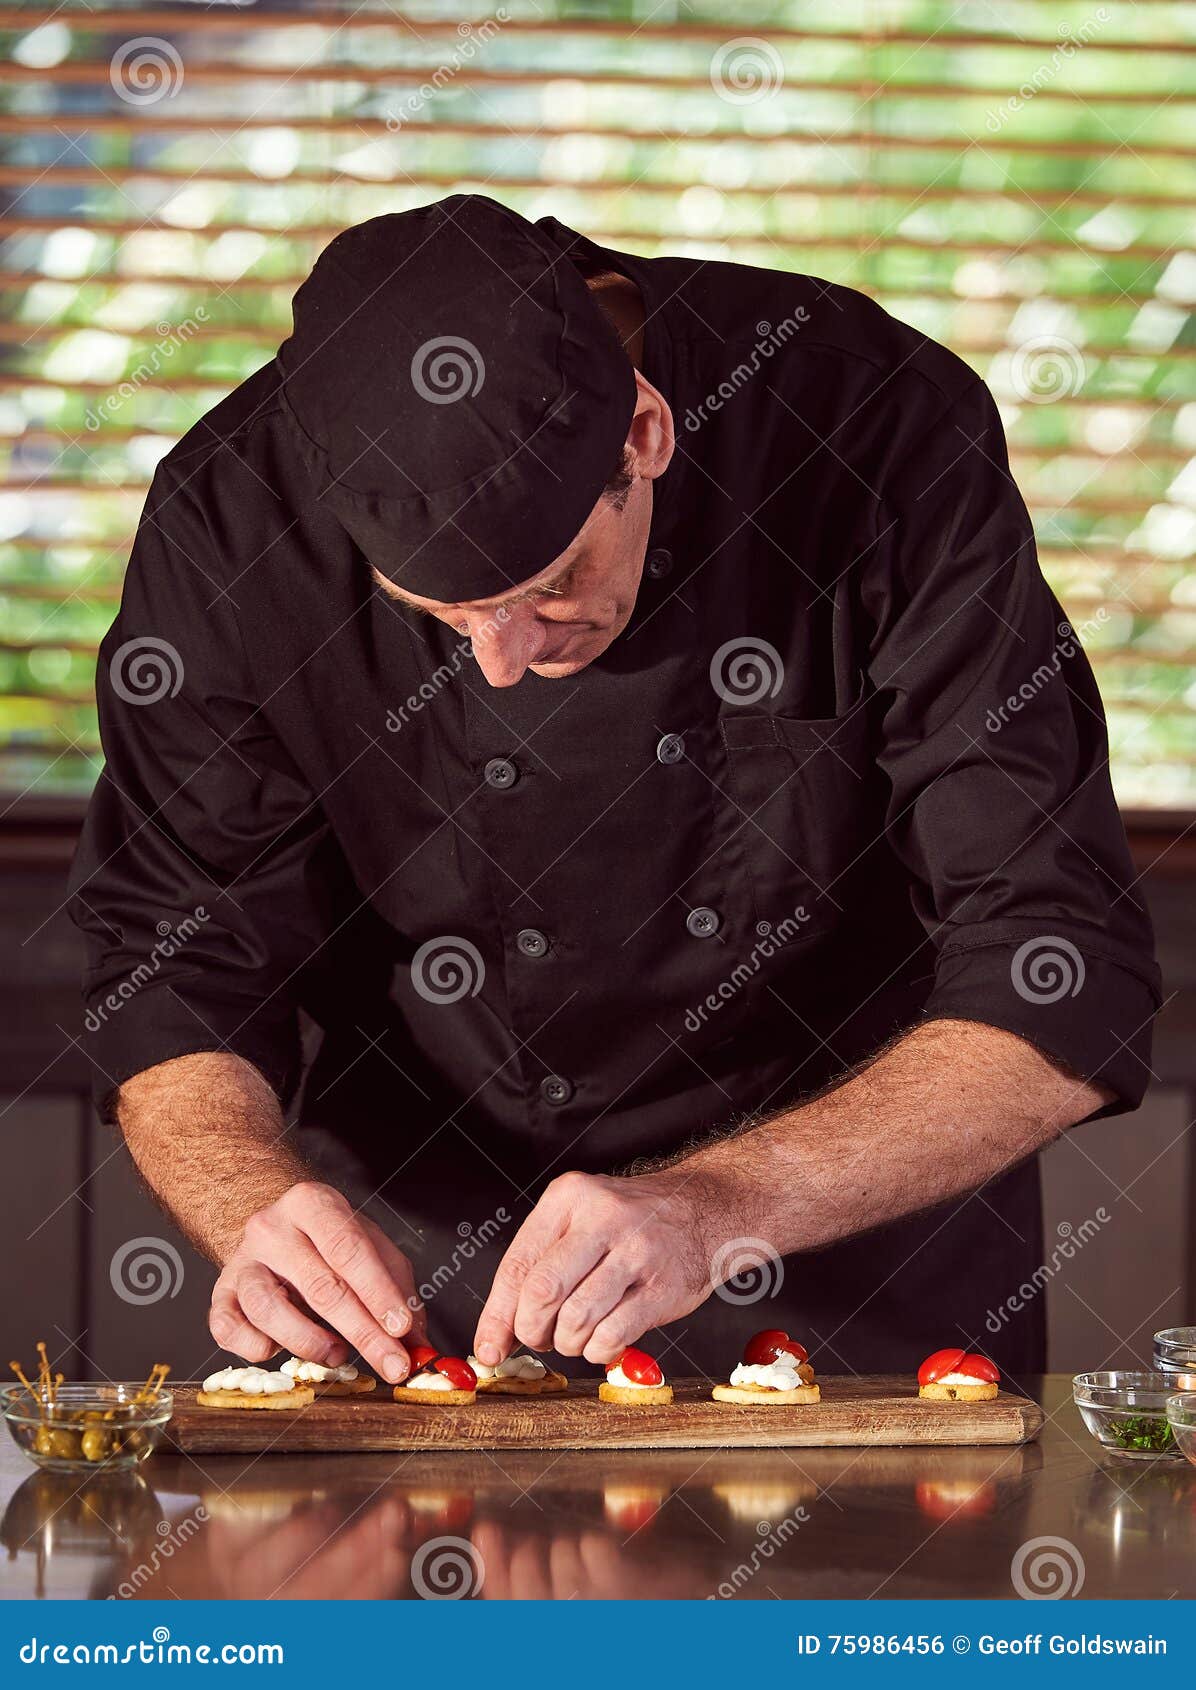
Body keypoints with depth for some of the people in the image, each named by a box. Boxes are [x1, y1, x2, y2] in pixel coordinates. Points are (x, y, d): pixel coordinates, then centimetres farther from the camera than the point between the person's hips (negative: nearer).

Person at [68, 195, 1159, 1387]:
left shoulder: (892, 438, -22)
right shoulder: (231, 518, -17)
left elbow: (1062, 1013, -24)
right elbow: (174, 990, -8)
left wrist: (722, 1206, -37)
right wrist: (259, 1207, -29)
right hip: (424, 1255, 0)